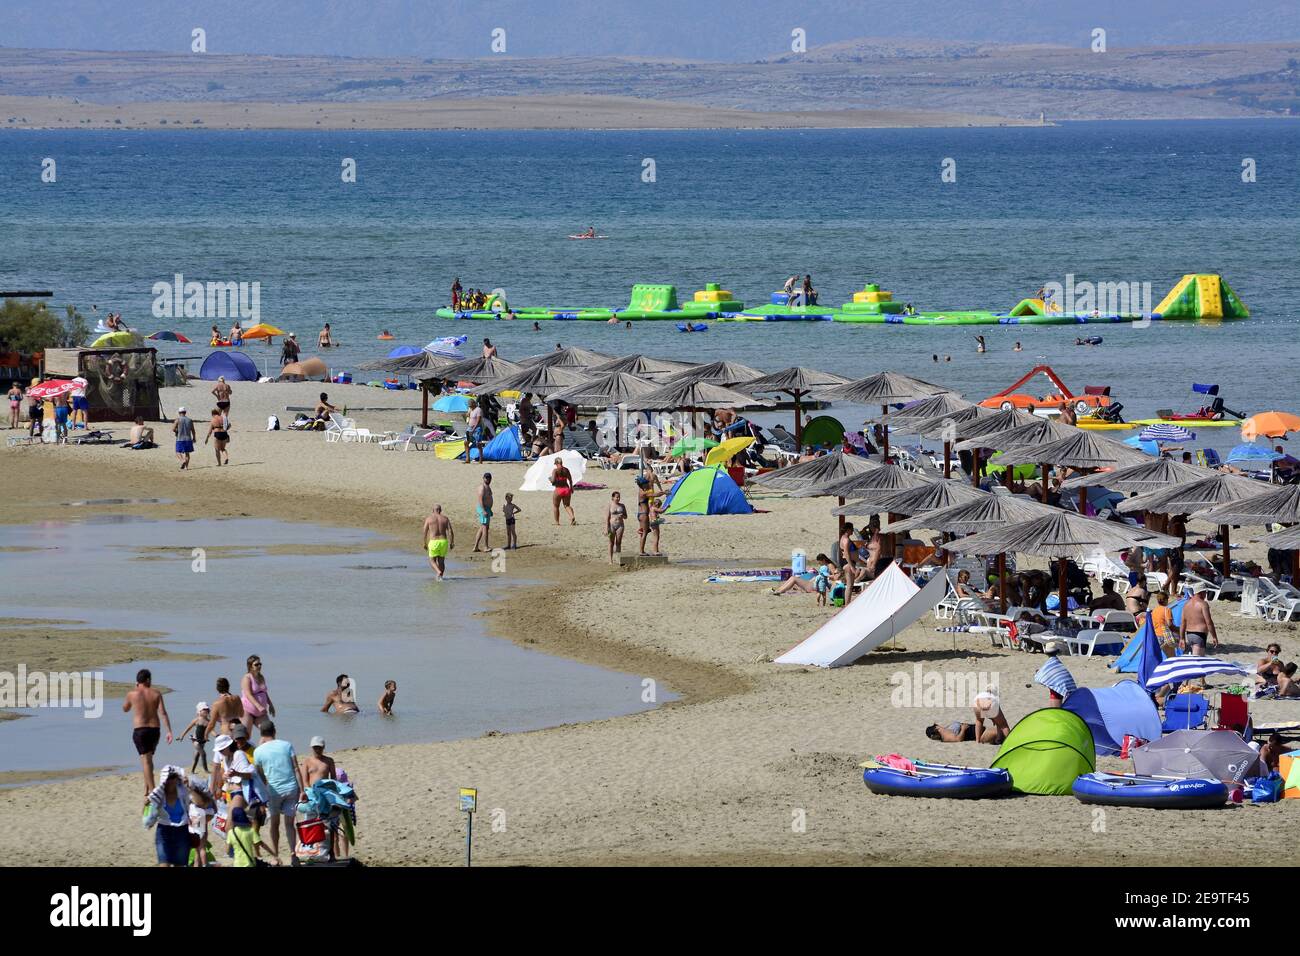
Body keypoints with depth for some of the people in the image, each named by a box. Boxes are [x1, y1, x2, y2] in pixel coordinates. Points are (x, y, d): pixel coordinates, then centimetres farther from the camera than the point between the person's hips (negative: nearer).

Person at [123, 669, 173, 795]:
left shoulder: (132, 694, -3)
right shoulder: (156, 694, 0)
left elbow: (125, 709, 16)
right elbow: (163, 713, -8)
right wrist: (169, 731, -10)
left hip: (139, 730, -3)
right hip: (155, 729, 3)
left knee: (145, 760, -6)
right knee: (149, 759, 22)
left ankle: (151, 790, -16)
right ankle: (147, 788, 26)